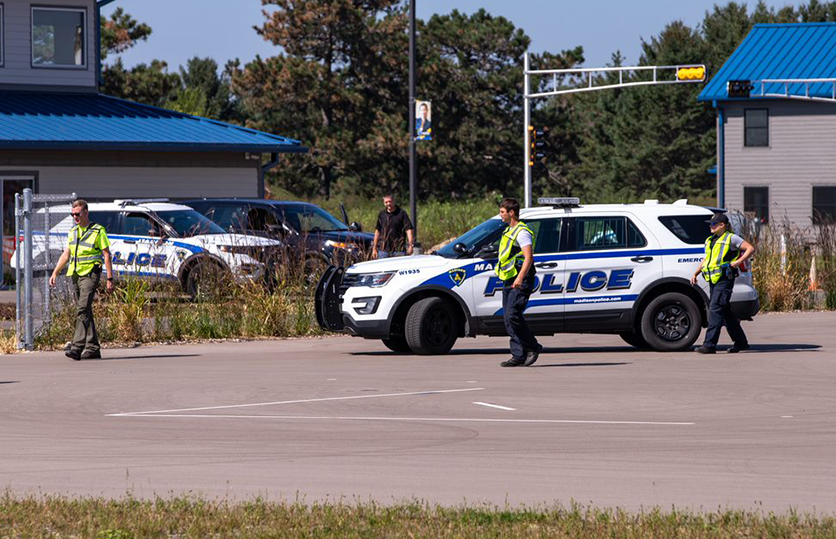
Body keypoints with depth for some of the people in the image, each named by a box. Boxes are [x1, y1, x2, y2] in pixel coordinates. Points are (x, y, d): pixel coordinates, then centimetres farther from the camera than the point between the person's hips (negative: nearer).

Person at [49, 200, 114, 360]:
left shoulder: (98, 231, -3)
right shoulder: (73, 232, 16)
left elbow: (107, 255, -5)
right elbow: (66, 254, 20)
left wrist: (110, 279, -9)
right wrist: (55, 272, 10)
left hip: (90, 274, -7)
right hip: (75, 275, 7)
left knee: (83, 309, -18)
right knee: (85, 311, 8)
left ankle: (77, 347, -25)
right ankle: (93, 348, 13)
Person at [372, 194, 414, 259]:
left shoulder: (402, 214, -3)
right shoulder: (382, 214, 9)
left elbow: (408, 229, -7)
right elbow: (377, 231, 15)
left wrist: (410, 245, -19)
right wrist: (374, 248, 13)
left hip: (399, 250, -3)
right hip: (384, 250, 4)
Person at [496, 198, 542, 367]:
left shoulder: (522, 232, -12)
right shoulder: (509, 231, 18)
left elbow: (529, 257, -22)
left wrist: (520, 277, -32)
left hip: (520, 283, -10)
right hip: (509, 282, 10)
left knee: (513, 316, -18)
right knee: (509, 320, 4)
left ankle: (533, 348, -6)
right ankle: (518, 355, 6)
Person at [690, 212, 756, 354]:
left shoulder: (731, 238, -4)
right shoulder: (710, 241, 20)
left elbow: (751, 248, -5)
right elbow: (706, 260, 30)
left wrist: (738, 262, -15)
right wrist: (696, 273, 18)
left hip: (725, 279, -9)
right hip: (713, 279, 9)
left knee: (715, 309, -16)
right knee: (725, 311, 11)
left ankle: (710, 344, -21)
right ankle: (741, 342, 21)